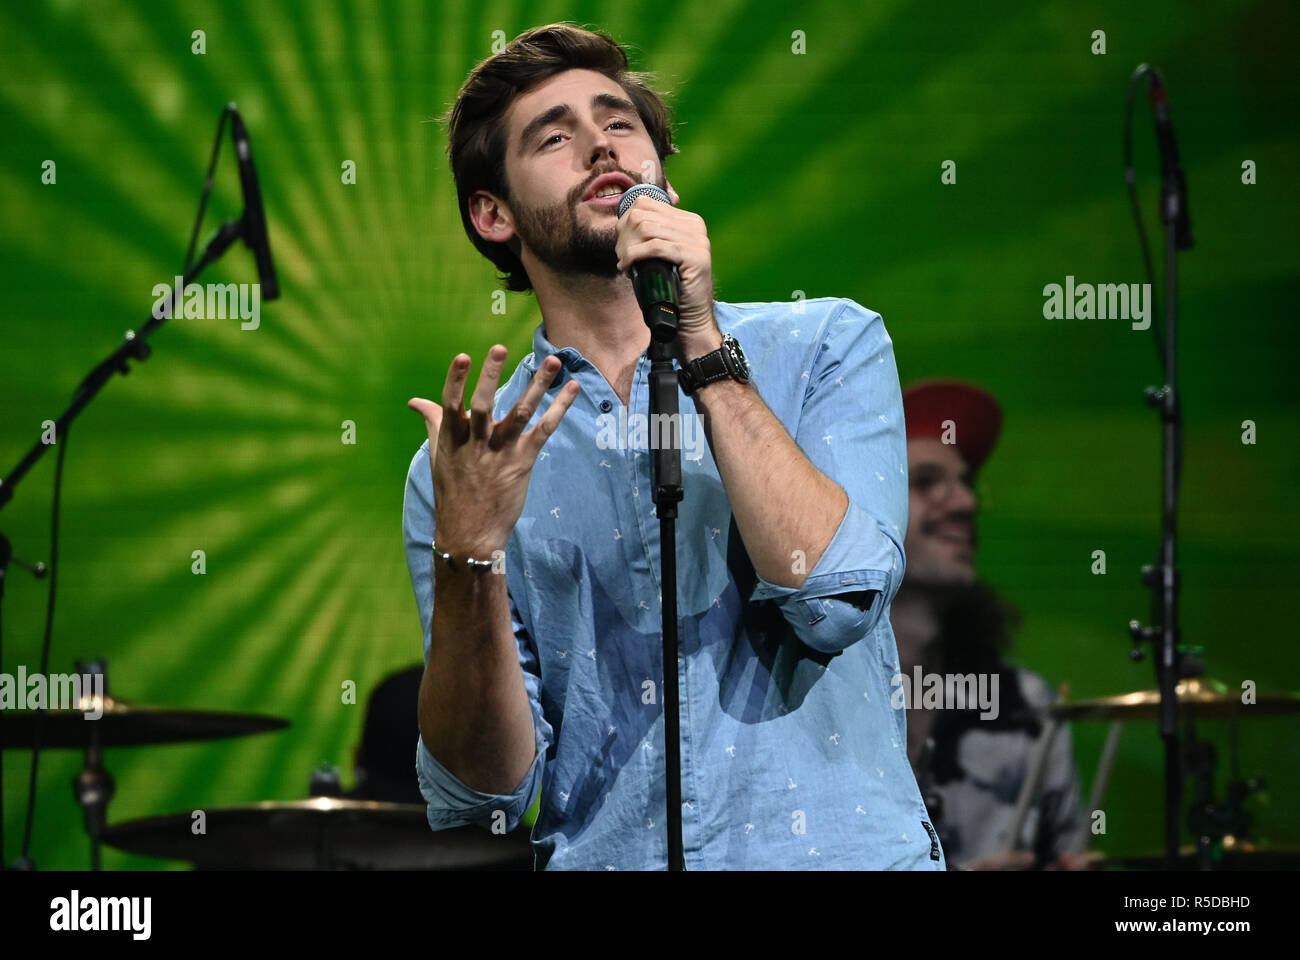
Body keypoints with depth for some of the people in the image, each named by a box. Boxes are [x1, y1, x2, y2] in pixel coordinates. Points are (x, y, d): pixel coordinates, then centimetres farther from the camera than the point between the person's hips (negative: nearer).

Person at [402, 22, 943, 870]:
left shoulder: (826, 346, 8)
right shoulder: (469, 463, 9)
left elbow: (836, 598, -8)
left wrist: (706, 349, -8)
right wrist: (469, 549, -12)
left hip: (836, 848, 0)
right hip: (604, 858, 0)